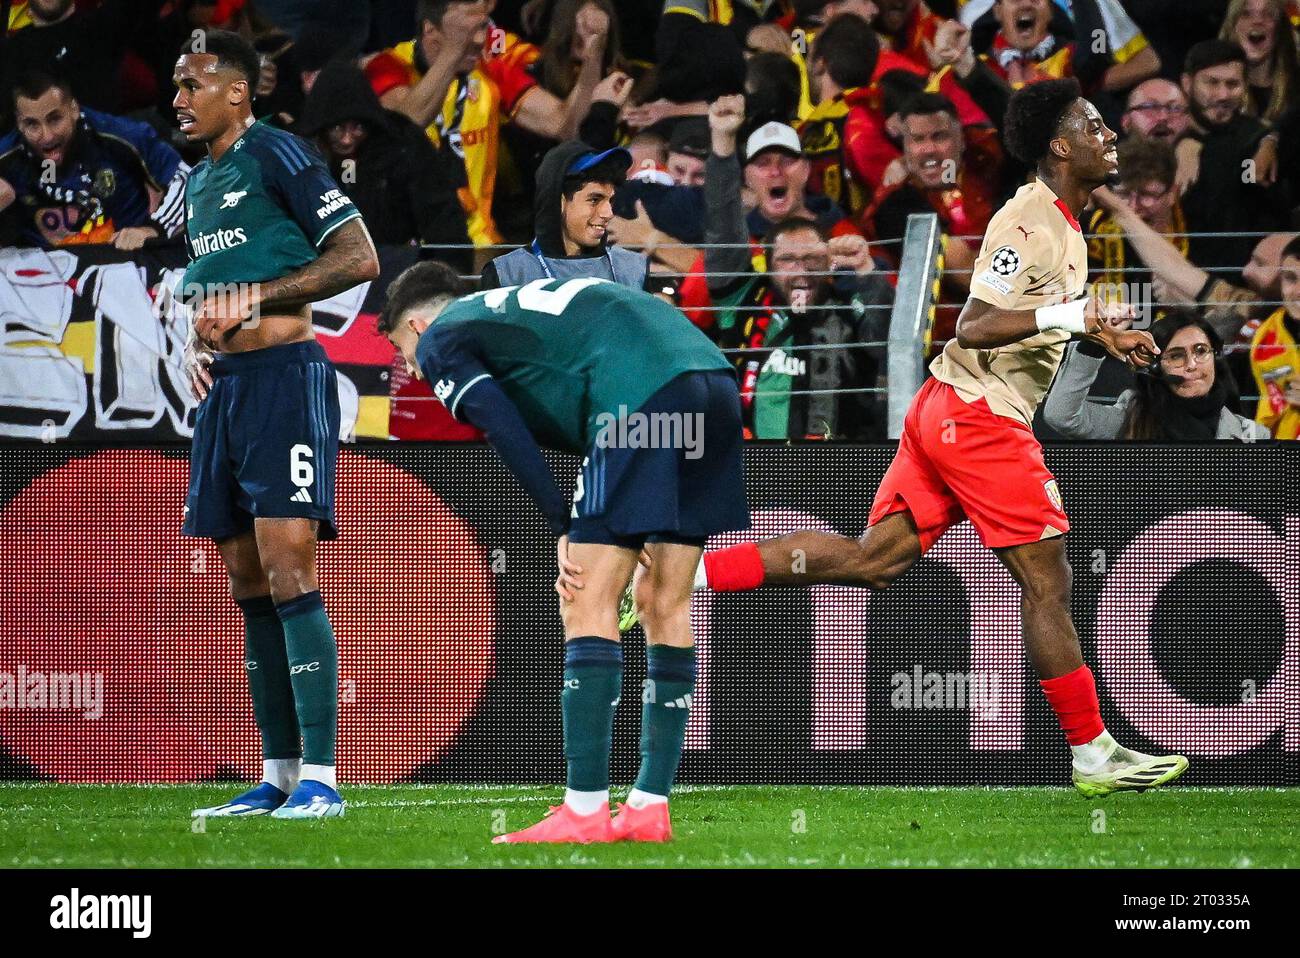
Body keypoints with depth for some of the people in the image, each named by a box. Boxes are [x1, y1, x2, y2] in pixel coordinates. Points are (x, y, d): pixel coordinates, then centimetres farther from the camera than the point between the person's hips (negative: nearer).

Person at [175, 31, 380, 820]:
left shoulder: (276, 155, -7)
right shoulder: (200, 182, 19)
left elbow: (360, 257, -13)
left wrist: (257, 296, -16)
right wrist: (198, 341, 10)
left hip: (284, 377, -9)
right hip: (224, 387, 9)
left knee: (288, 575, -15)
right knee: (250, 589, 8)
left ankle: (320, 777, -17)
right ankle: (278, 777, 13)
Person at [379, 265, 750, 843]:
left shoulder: (439, 340, 14)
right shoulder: (512, 309, 37)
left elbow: (506, 431, -4)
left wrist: (565, 531, -3)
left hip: (642, 399, -8)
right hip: (714, 381, 8)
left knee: (588, 605, -3)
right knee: (664, 605, 13)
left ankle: (585, 811, -7)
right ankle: (650, 807, 14)